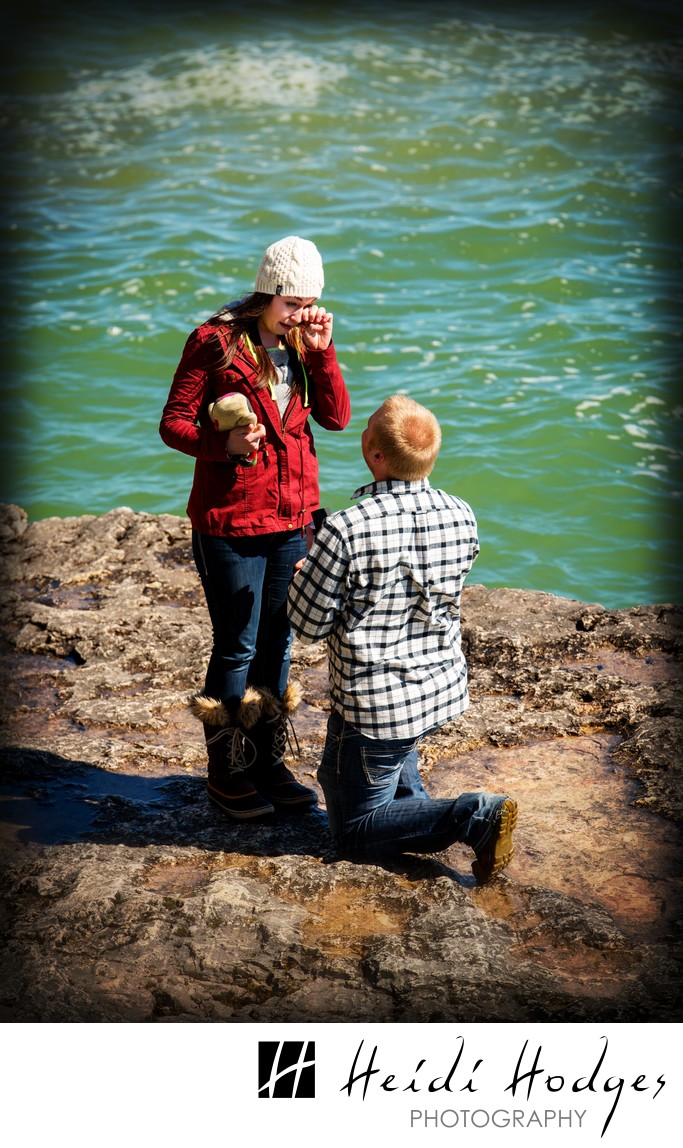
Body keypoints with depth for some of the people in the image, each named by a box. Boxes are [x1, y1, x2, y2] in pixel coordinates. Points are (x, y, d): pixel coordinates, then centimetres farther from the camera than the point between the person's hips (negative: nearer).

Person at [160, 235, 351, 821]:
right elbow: (173, 423, -9)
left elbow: (337, 417, 0)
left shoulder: (302, 343, 7)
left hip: (291, 516, 6)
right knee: (237, 645, 1)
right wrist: (223, 445, -26)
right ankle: (227, 773, 14)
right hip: (230, 519, -6)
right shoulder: (215, 342, -10)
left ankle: (268, 762, 25)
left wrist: (322, 352, -10)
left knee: (277, 641, 12)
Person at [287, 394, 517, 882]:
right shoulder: (461, 517, -8)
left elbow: (308, 625, -15)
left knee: (355, 831, 10)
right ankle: (415, 804, 15)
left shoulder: (346, 530, -26)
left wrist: (305, 569, 6)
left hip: (375, 703, -7)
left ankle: (474, 817, -11)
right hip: (445, 688, 7)